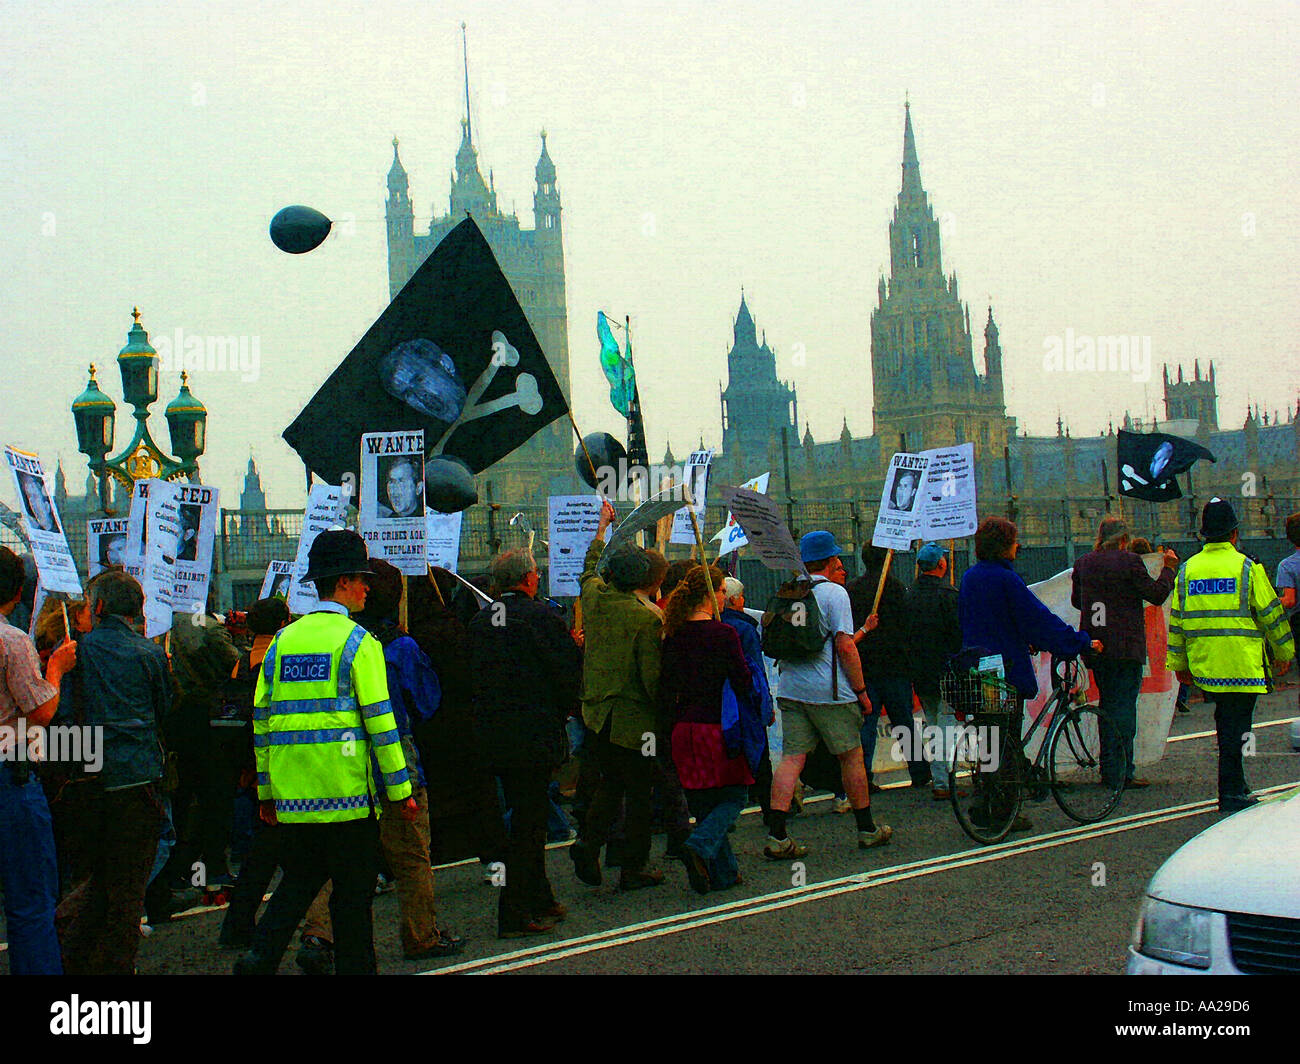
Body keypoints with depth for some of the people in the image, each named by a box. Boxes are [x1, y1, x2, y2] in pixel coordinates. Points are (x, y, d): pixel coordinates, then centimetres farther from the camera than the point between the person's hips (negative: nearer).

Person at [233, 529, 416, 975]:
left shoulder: (282, 641, 10)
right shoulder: (357, 641, -6)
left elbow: (262, 719, 11)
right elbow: (379, 721, -9)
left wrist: (266, 790, 17)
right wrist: (399, 790, -4)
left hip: (291, 791, 5)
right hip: (346, 789, -5)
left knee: (299, 878, 16)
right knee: (353, 889, 5)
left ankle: (261, 954, 1)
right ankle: (355, 965, 9)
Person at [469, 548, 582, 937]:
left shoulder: (479, 621, 7)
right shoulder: (540, 616, -12)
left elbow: (474, 676, 13)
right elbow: (570, 672, -12)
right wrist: (563, 710, 4)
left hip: (491, 734, 7)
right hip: (534, 735, -7)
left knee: (526, 815, 18)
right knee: (528, 820, -1)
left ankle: (538, 900, 28)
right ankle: (516, 914, 0)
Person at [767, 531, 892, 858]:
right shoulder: (834, 592, -8)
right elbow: (846, 648, -13)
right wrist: (861, 691, -6)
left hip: (790, 690, 6)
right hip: (829, 692, -5)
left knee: (791, 758, 1)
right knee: (851, 756, 9)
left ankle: (777, 835, -10)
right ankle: (867, 829, 20)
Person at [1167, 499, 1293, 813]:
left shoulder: (1186, 571, 6)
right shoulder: (1246, 567, -6)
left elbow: (1176, 621, 10)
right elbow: (1271, 614, -2)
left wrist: (1180, 664, 18)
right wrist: (1284, 653, 11)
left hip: (1203, 666, 5)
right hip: (1241, 665, -5)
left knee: (1226, 720, 20)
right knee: (1236, 725, -1)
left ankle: (1234, 783, 26)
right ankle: (1231, 793, -1)